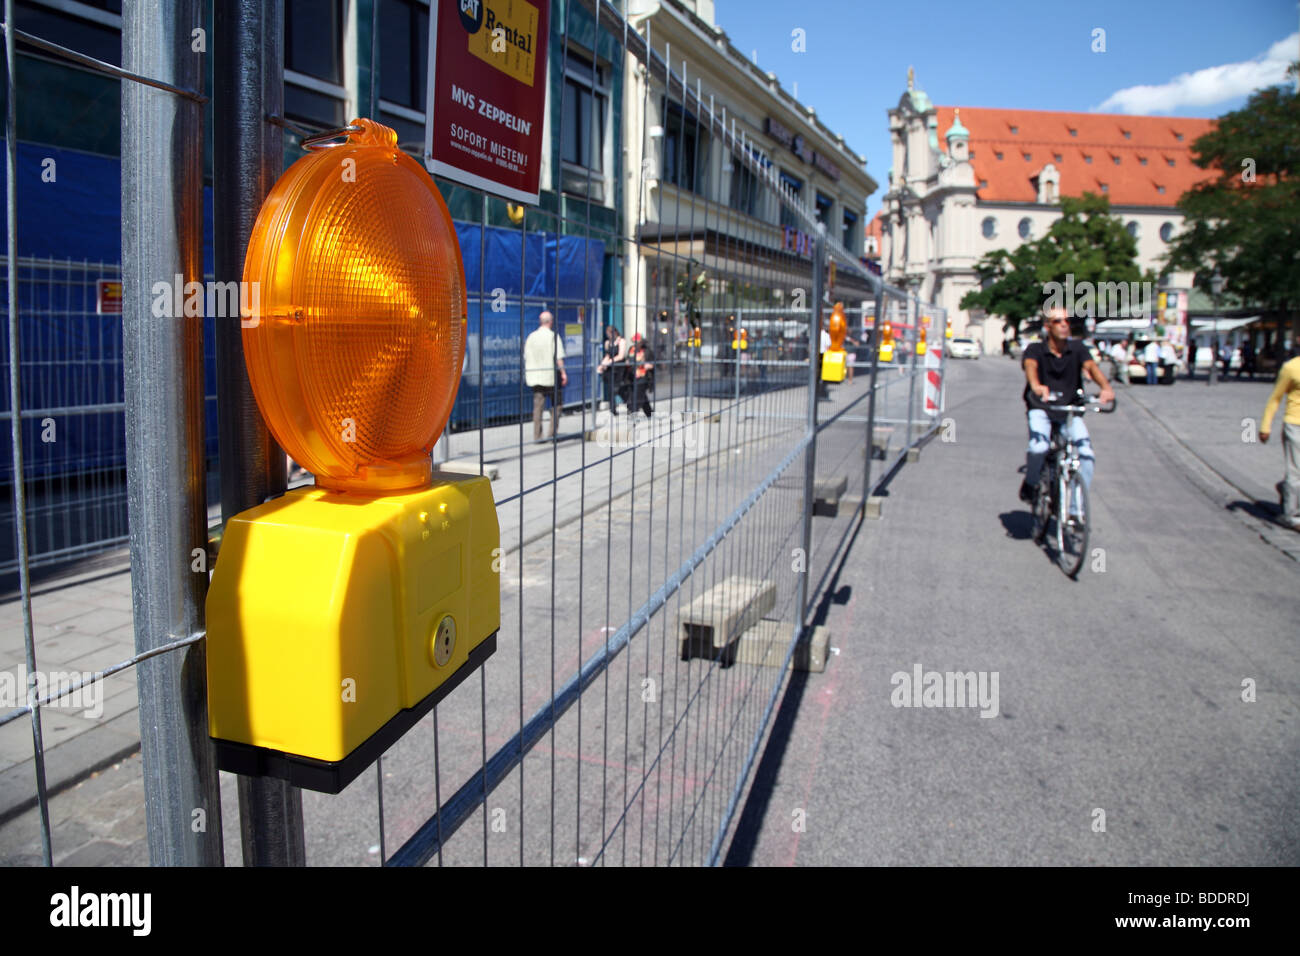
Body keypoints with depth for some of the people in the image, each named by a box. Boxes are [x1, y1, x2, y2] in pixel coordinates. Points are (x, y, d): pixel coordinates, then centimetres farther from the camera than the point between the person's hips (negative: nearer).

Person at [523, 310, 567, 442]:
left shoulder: (531, 336, 7)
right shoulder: (553, 336, -6)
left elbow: (526, 357, 11)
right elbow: (558, 357, -11)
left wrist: (527, 374, 19)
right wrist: (563, 372, -7)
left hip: (535, 376, 4)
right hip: (551, 376, -4)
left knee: (537, 405, 4)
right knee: (555, 405, 10)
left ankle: (537, 435, 0)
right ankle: (553, 433, 8)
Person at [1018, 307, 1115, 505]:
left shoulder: (1077, 348, 1)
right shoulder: (1036, 350, -5)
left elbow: (1091, 366, -17)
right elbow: (1030, 366, -27)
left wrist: (1106, 387, -39)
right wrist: (1036, 386, -51)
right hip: (1041, 409, -2)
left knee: (1086, 453, -19)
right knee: (1039, 446, -29)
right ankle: (1030, 483, 1)